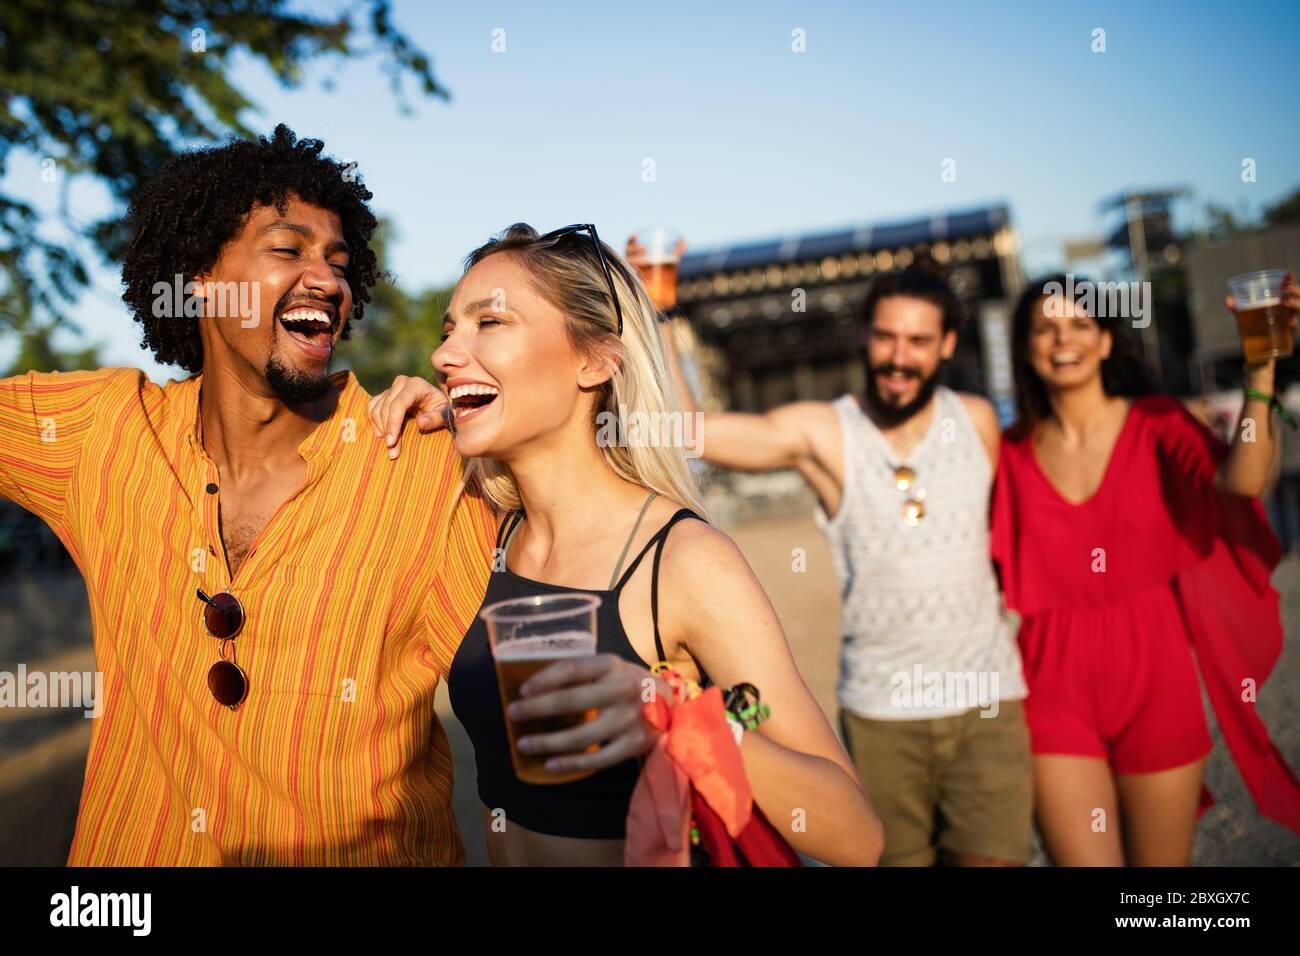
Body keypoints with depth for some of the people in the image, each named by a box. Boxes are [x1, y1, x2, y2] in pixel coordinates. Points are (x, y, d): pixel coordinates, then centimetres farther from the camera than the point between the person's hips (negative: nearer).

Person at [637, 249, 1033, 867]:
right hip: (879, 711, -1)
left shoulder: (977, 421, 2)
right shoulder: (822, 433, -6)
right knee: (897, 856, 10)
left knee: (990, 858, -4)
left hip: (984, 701, 1)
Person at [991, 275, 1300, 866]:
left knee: (1160, 858, 14)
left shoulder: (1157, 423, -1)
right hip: (1057, 687, 0)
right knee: (1085, 859, -4)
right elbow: (994, 572, 4)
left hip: (1155, 679, 0)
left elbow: (1242, 481, -21)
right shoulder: (1014, 452, 2)